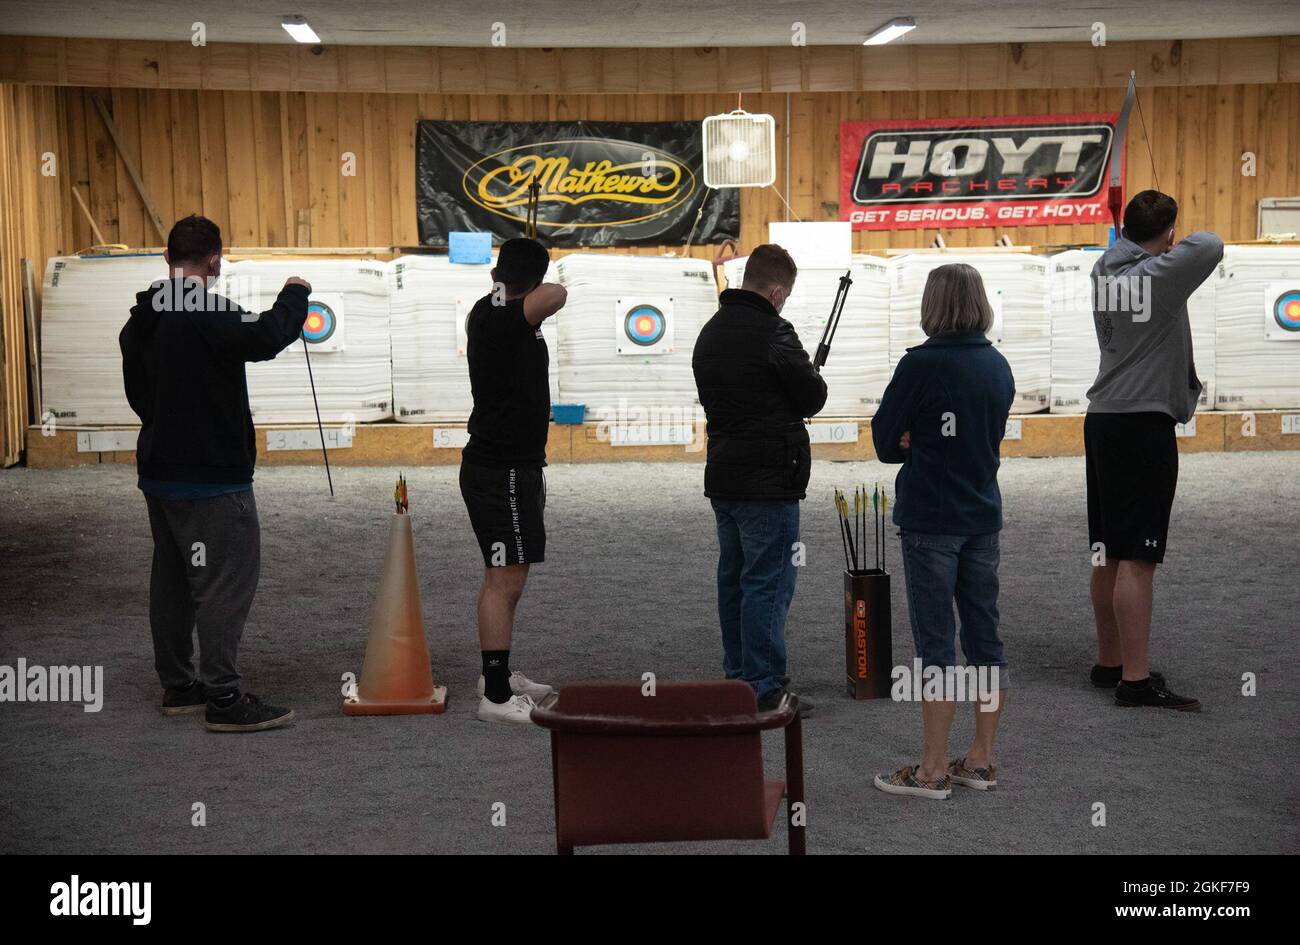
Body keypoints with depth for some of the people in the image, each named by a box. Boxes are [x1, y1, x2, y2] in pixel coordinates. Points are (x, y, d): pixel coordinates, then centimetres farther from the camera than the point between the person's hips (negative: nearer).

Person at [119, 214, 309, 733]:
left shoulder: (139, 321, 11)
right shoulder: (206, 315, -19)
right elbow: (267, 336, -32)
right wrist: (295, 296, -14)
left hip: (159, 472, 10)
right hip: (211, 480, -10)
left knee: (171, 578, 16)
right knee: (227, 580, -5)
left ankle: (178, 685, 25)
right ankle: (224, 698, -4)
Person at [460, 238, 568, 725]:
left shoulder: (488, 314, 10)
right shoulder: (499, 320, -19)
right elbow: (555, 296, -35)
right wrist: (525, 298, -17)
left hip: (512, 468, 10)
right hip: (501, 471, -10)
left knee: (504, 577, 18)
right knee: (505, 580, -9)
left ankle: (497, 675, 30)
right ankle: (496, 697, -8)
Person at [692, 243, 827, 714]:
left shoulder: (710, 332, 12)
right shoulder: (774, 334, -16)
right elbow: (814, 398, -9)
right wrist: (809, 379, 13)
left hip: (722, 476, 9)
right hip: (768, 480, -9)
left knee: (734, 578, 15)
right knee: (768, 583, -5)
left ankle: (738, 677, 24)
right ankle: (765, 688, -3)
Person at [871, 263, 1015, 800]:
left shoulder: (921, 364, -14)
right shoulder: (998, 366, 7)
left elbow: (884, 438, -8)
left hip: (930, 519, -6)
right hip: (982, 516, 6)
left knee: (936, 641, -2)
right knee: (985, 636, 10)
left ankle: (933, 770, 3)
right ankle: (981, 760, 18)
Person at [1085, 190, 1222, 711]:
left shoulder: (1104, 273, 9)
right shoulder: (1157, 277, -13)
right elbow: (1211, 246, -18)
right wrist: (1181, 245, 0)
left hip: (1103, 420, 9)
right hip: (1144, 421, -9)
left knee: (1109, 554, 13)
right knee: (1136, 557, -8)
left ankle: (1109, 663, 22)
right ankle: (1136, 678, -7)